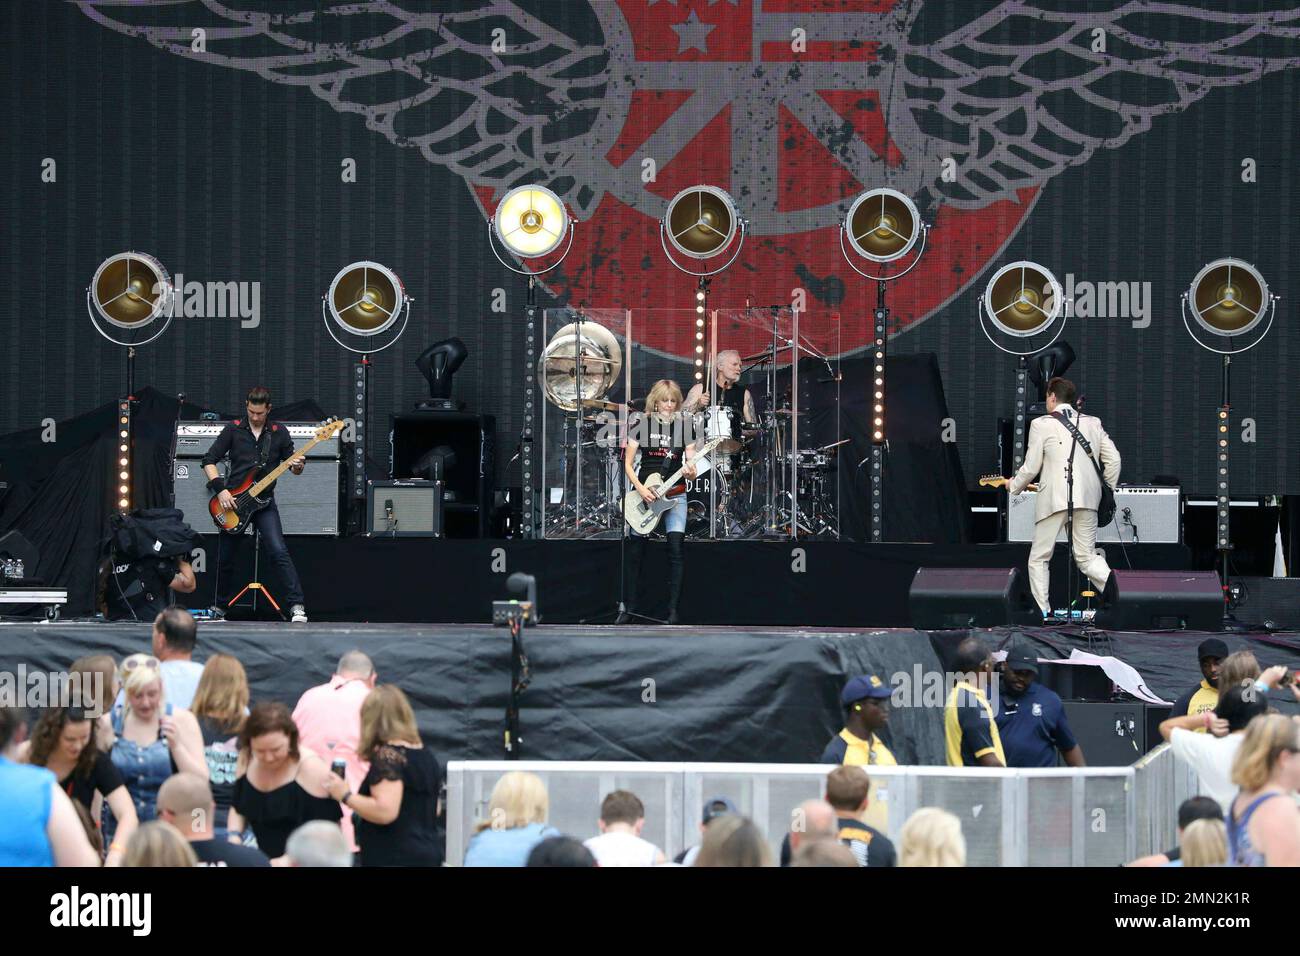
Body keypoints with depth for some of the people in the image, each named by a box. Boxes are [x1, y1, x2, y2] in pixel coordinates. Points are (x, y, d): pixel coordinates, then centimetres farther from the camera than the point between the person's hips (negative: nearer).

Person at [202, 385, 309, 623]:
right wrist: (220, 489, -10)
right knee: (225, 559, 8)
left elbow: (292, 465, 10)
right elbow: (209, 460, 2)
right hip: (232, 500, 1)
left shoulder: (279, 433, 5)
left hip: (264, 501, -1)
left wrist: (298, 466, -14)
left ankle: (297, 607, -22)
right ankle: (219, 608, 27)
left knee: (279, 552, -19)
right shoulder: (234, 430, 3)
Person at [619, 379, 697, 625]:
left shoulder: (684, 425, 3)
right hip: (643, 492, 0)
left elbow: (691, 462, 2)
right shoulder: (641, 423, 1)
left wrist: (690, 471, -22)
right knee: (635, 551, 2)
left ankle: (673, 609, -9)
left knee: (676, 547, -12)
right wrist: (640, 489, -12)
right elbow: (628, 463, 1)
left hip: (674, 494, 0)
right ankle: (631, 608, 13)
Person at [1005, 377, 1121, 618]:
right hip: (1087, 498, 4)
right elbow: (1113, 459, 8)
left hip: (1054, 499, -4)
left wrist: (1014, 486, 20)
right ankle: (1109, 580, -23)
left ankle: (1043, 612, -1)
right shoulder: (1093, 423, 13)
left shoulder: (1041, 425, 1)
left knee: (1038, 559, 9)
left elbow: (1031, 468, 1)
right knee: (1086, 557, 8)